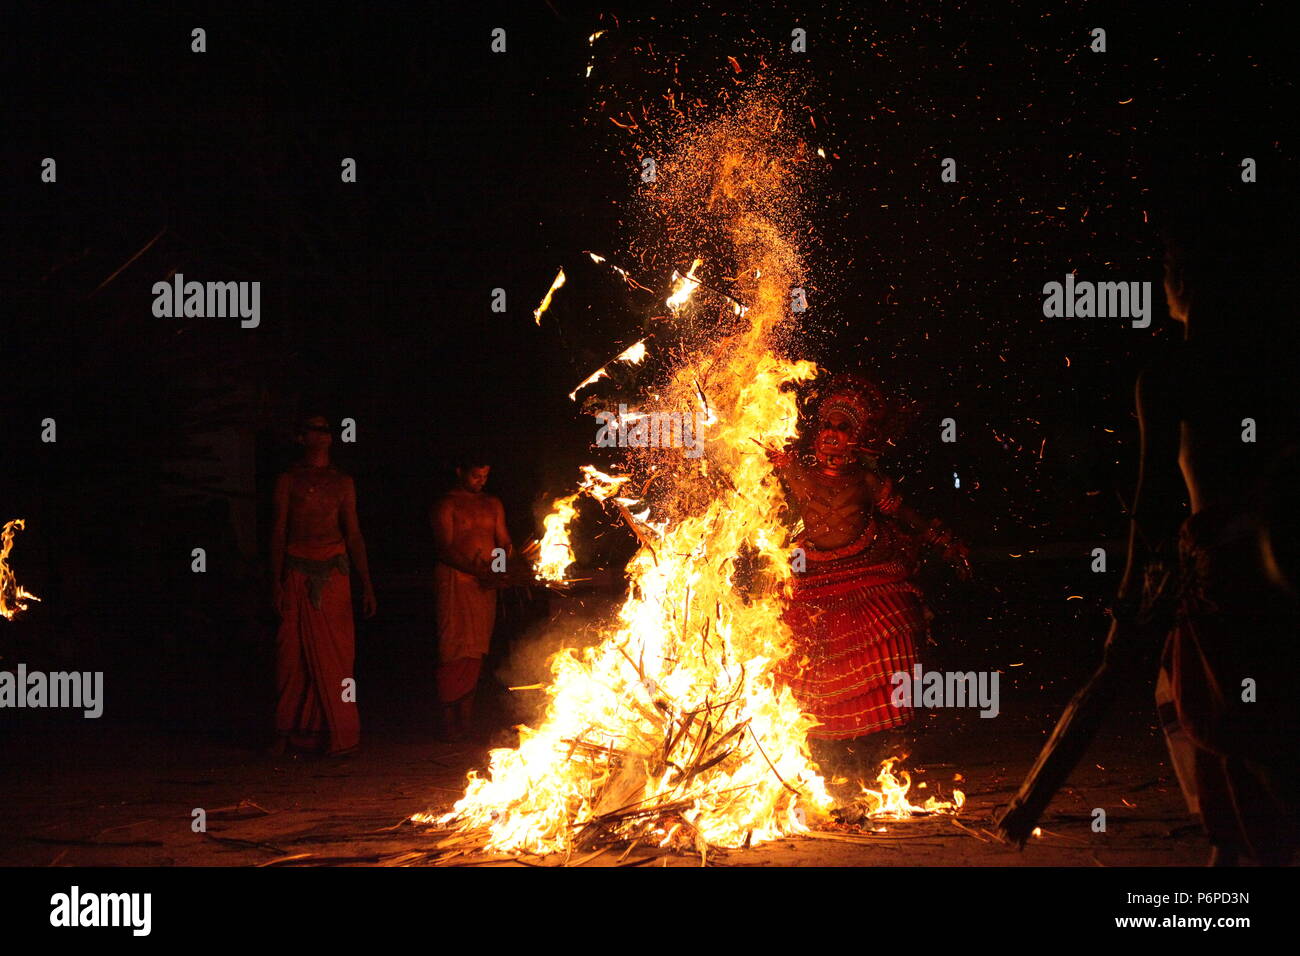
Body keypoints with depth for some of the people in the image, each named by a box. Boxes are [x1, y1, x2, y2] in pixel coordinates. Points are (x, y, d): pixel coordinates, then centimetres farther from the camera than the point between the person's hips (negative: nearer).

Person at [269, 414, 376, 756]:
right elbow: (278, 532, 5)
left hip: (333, 573, 1)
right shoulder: (288, 481, 8)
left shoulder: (342, 483, 13)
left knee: (334, 651, -2)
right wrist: (276, 583, -4)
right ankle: (287, 732, 2)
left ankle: (336, 734, 3)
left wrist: (366, 586, 7)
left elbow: (354, 535, 12)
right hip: (297, 571, -1)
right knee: (292, 651, -3)